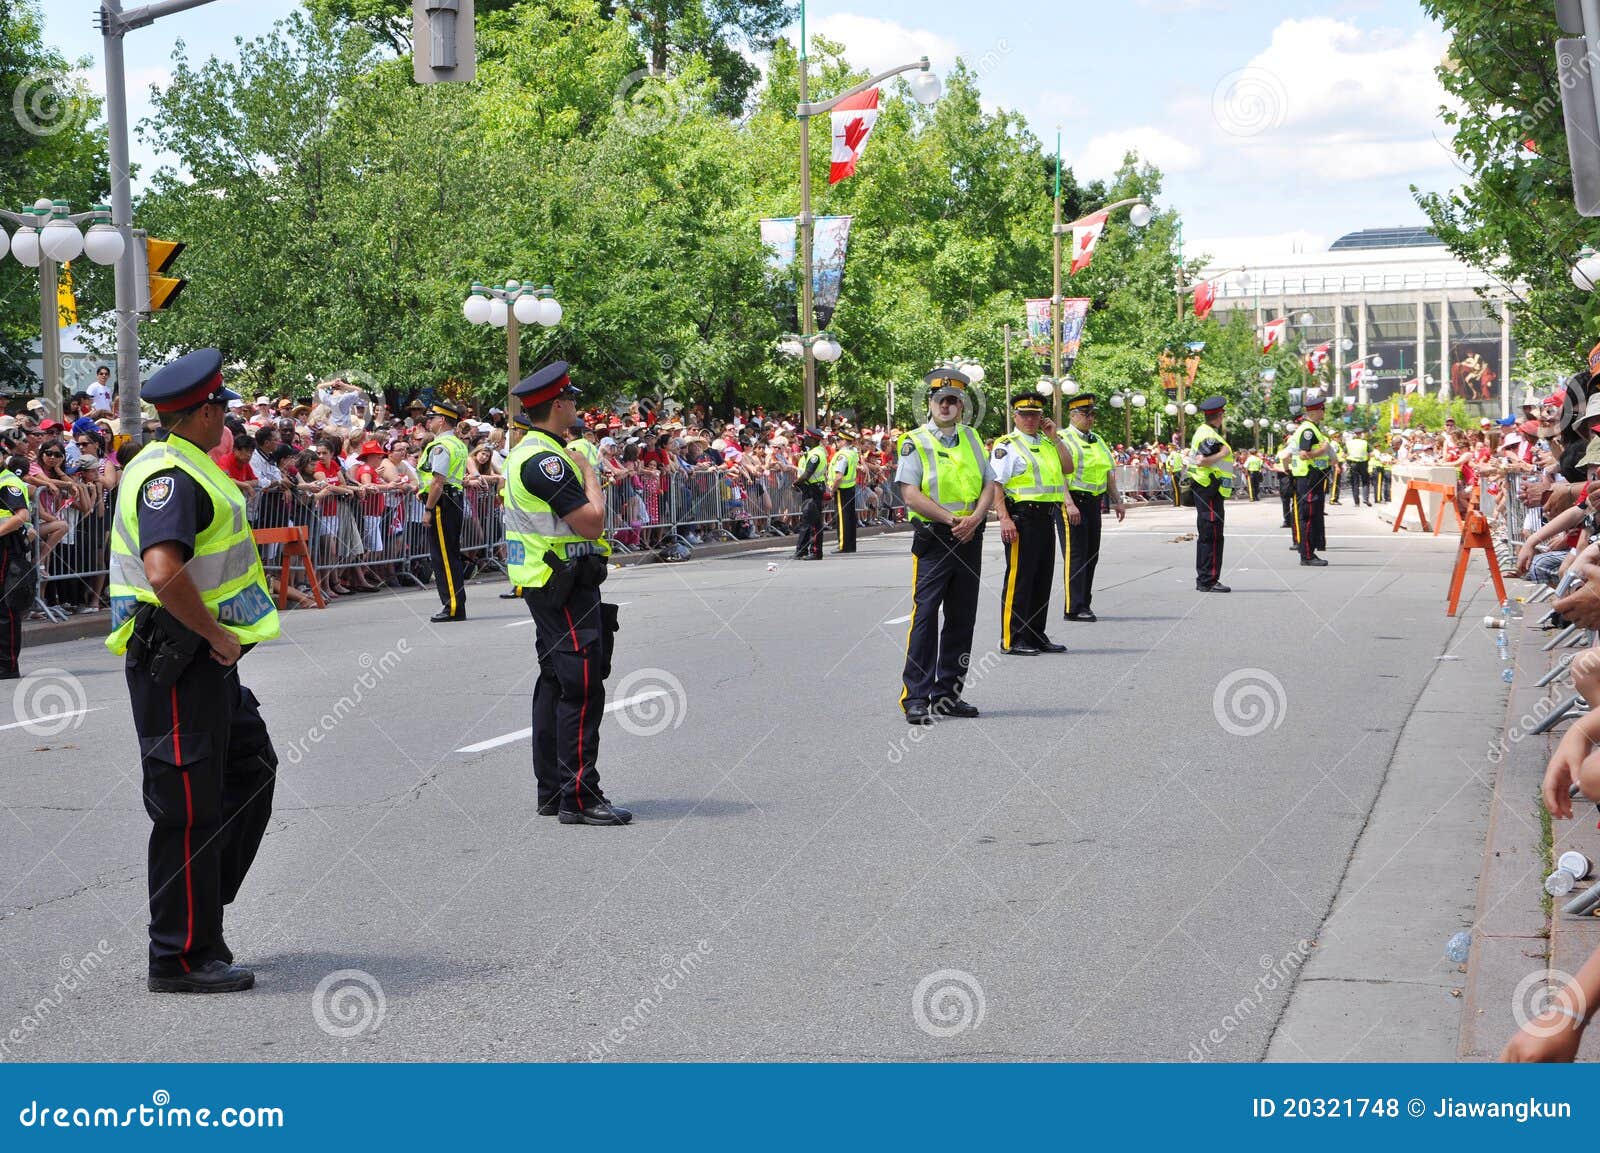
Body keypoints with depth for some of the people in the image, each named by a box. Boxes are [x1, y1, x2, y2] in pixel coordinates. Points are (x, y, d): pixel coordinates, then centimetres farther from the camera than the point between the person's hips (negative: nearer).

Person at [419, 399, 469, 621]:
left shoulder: (441, 446, -14)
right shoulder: (459, 445, 17)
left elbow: (438, 482, -21)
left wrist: (428, 509, -18)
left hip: (442, 504, -10)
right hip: (455, 501, 10)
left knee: (443, 557, -7)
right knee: (451, 556, 13)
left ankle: (453, 607, -7)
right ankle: (455, 604, 17)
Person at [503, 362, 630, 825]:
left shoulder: (529, 451, 15)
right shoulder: (546, 460, -19)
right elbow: (592, 523, -22)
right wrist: (589, 474, -9)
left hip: (549, 586, 11)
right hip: (565, 587, -11)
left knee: (555, 683, 15)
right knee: (582, 688, -10)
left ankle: (551, 789, 21)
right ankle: (579, 796, -10)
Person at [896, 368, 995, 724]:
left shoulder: (971, 437, 13)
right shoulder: (915, 442, -2)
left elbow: (989, 486, 9)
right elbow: (911, 494, -11)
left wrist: (973, 519, -9)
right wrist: (952, 520, -16)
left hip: (970, 538, 5)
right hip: (933, 538, -5)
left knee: (962, 619, 8)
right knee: (924, 616, -10)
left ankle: (948, 694, 16)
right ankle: (916, 698, -7)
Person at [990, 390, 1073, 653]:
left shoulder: (1046, 442, 19)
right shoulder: (1006, 445, -5)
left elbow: (1067, 467, 16)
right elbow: (995, 483, -13)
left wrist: (1054, 436, 8)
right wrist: (1004, 518, -22)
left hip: (1046, 517, 8)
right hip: (1021, 516, -8)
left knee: (1043, 578, 11)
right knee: (1018, 578, -6)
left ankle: (1036, 635, 19)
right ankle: (1011, 639, -3)